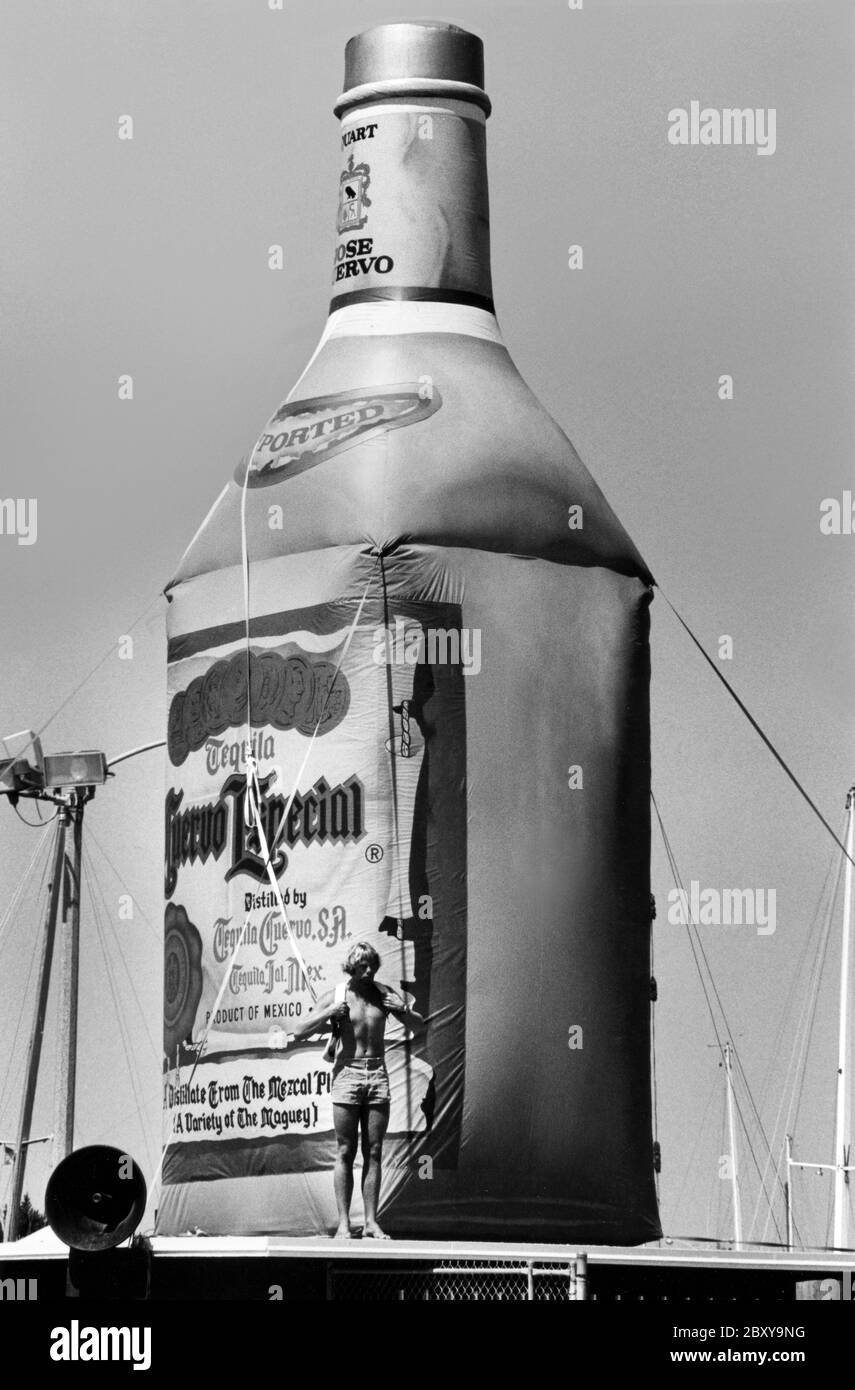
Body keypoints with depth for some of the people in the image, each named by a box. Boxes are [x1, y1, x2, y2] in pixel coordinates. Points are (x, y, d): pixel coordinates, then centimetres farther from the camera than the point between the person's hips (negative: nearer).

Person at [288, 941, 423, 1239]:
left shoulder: (383, 993, 8)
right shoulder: (336, 996, 0)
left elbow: (418, 1025, 16)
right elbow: (299, 1032, -3)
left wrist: (403, 1009, -4)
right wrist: (329, 1013, -14)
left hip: (378, 1075, 3)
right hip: (348, 1073, -3)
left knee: (373, 1152, 1)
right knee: (346, 1152, -4)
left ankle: (371, 1221, 3)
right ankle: (343, 1222, -4)